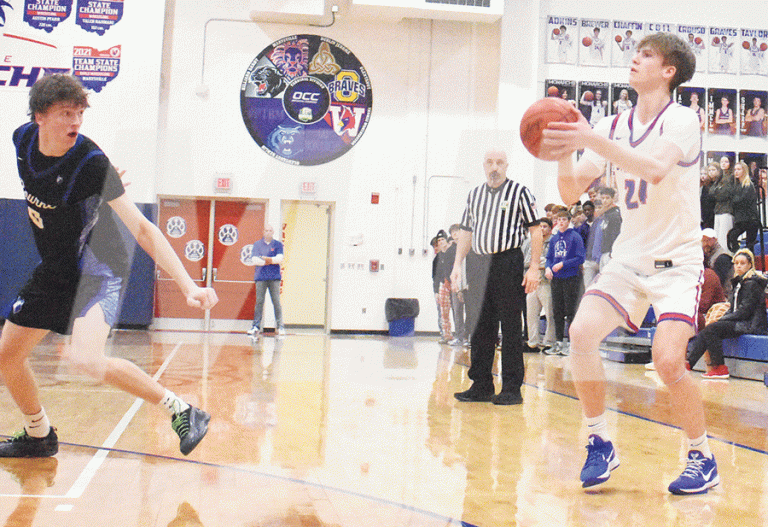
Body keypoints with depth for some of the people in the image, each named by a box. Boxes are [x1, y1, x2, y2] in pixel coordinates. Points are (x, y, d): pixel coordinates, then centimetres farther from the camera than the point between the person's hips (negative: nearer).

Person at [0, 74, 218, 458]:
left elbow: (142, 229, -30)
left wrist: (188, 286, -38)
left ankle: (181, 411, -16)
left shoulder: (92, 163, -27)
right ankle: (38, 436, 34)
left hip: (98, 271, -7)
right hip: (53, 271, 7)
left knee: (85, 358, -30)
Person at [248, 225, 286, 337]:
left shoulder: (278, 244, 11)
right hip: (260, 277, 0)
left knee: (276, 302, -4)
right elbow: (254, 260, -1)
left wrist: (266, 259, -8)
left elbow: (279, 259, -3)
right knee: (259, 302, -4)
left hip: (274, 278, 0)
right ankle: (256, 326, -1)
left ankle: (280, 326, -2)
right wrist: (269, 261, -6)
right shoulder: (257, 244, 12)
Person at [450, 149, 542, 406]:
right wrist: (458, 264, 11)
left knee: (510, 327, -2)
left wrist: (534, 268, -10)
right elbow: (466, 231, 21)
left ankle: (512, 389, 3)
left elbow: (535, 231, -2)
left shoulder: (519, 192, 0)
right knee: (480, 327, 8)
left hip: (508, 263, -5)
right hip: (479, 264, 5)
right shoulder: (474, 194, 16)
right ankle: (481, 386, 17)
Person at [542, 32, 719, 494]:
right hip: (628, 257, 5)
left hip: (677, 260, -5)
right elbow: (572, 193, 3)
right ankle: (601, 444, 0)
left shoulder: (681, 119, -11)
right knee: (582, 333, -16)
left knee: (668, 359, -21)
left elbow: (655, 168, -32)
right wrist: (565, 153, -17)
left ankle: (703, 459, 2)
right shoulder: (613, 128, 6)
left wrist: (590, 139, -37)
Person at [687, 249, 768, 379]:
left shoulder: (751, 284, -11)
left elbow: (744, 312, -17)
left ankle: (720, 369, -15)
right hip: (740, 323, 9)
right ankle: (688, 363, -15)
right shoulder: (739, 282, 18)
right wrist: (720, 319, 2)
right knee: (705, 332, -9)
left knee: (711, 329, -23)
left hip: (750, 324, -9)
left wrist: (721, 320, -14)